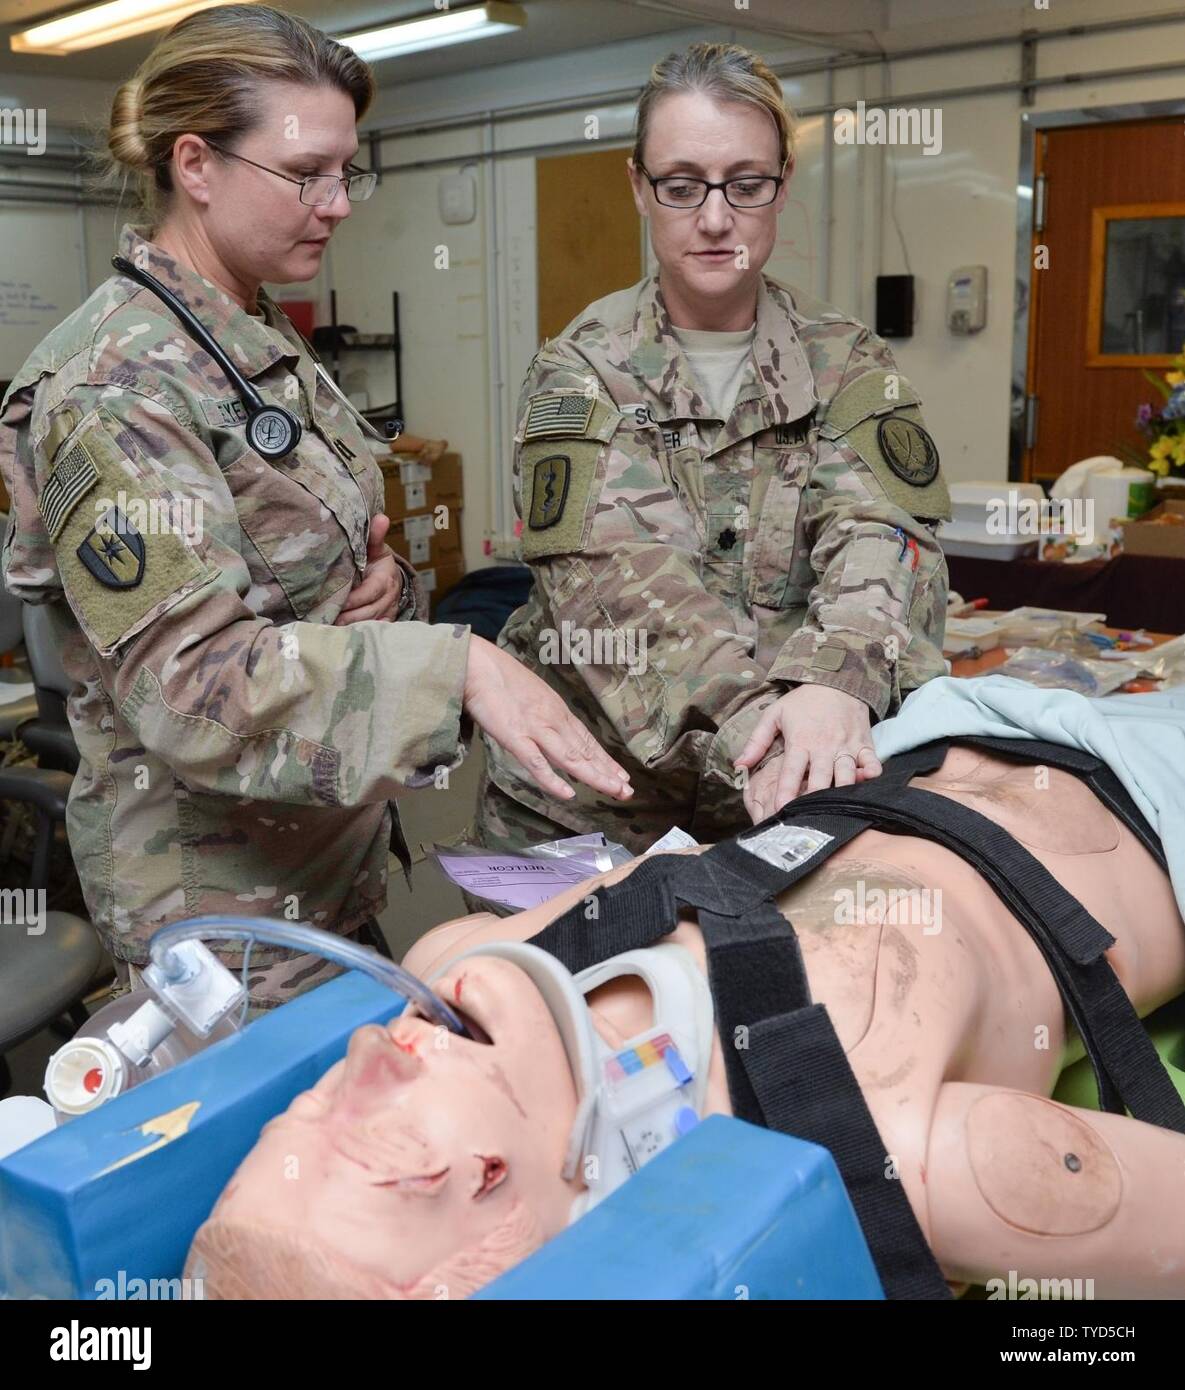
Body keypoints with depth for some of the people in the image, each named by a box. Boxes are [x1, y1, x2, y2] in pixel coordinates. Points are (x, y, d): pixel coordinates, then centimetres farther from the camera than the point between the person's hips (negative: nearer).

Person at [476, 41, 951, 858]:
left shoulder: (850, 367, 1)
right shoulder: (580, 371, -5)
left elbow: (879, 535, -18)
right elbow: (615, 580, -20)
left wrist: (837, 682, -39)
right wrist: (746, 720, -37)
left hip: (788, 802, 1)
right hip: (580, 810, -1)